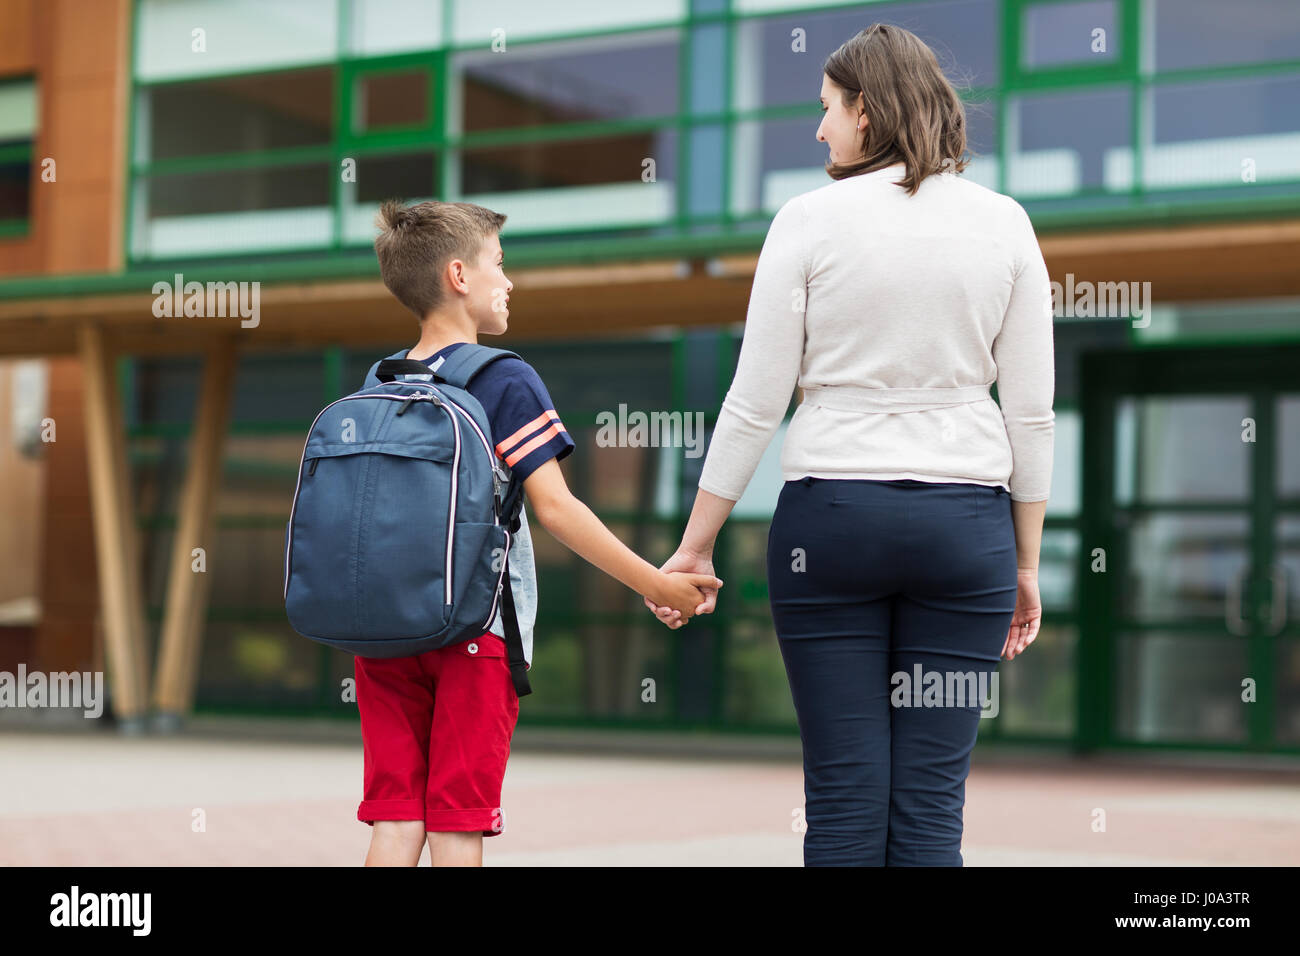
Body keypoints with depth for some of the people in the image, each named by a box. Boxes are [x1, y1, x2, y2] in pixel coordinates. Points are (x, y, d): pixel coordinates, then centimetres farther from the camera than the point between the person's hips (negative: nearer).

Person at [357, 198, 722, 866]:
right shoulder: (506, 380, -6)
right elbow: (554, 508, -12)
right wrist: (654, 584, -8)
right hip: (476, 631, -5)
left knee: (395, 820, 5)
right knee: (457, 823, -1)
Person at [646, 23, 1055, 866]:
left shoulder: (811, 220, -4)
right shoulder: (1002, 222, 3)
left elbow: (755, 401, -4)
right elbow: (1031, 409, 3)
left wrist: (696, 546, 5)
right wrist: (1026, 562, 11)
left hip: (832, 513, -1)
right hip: (965, 519, 2)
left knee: (845, 797, 3)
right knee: (931, 801, 4)